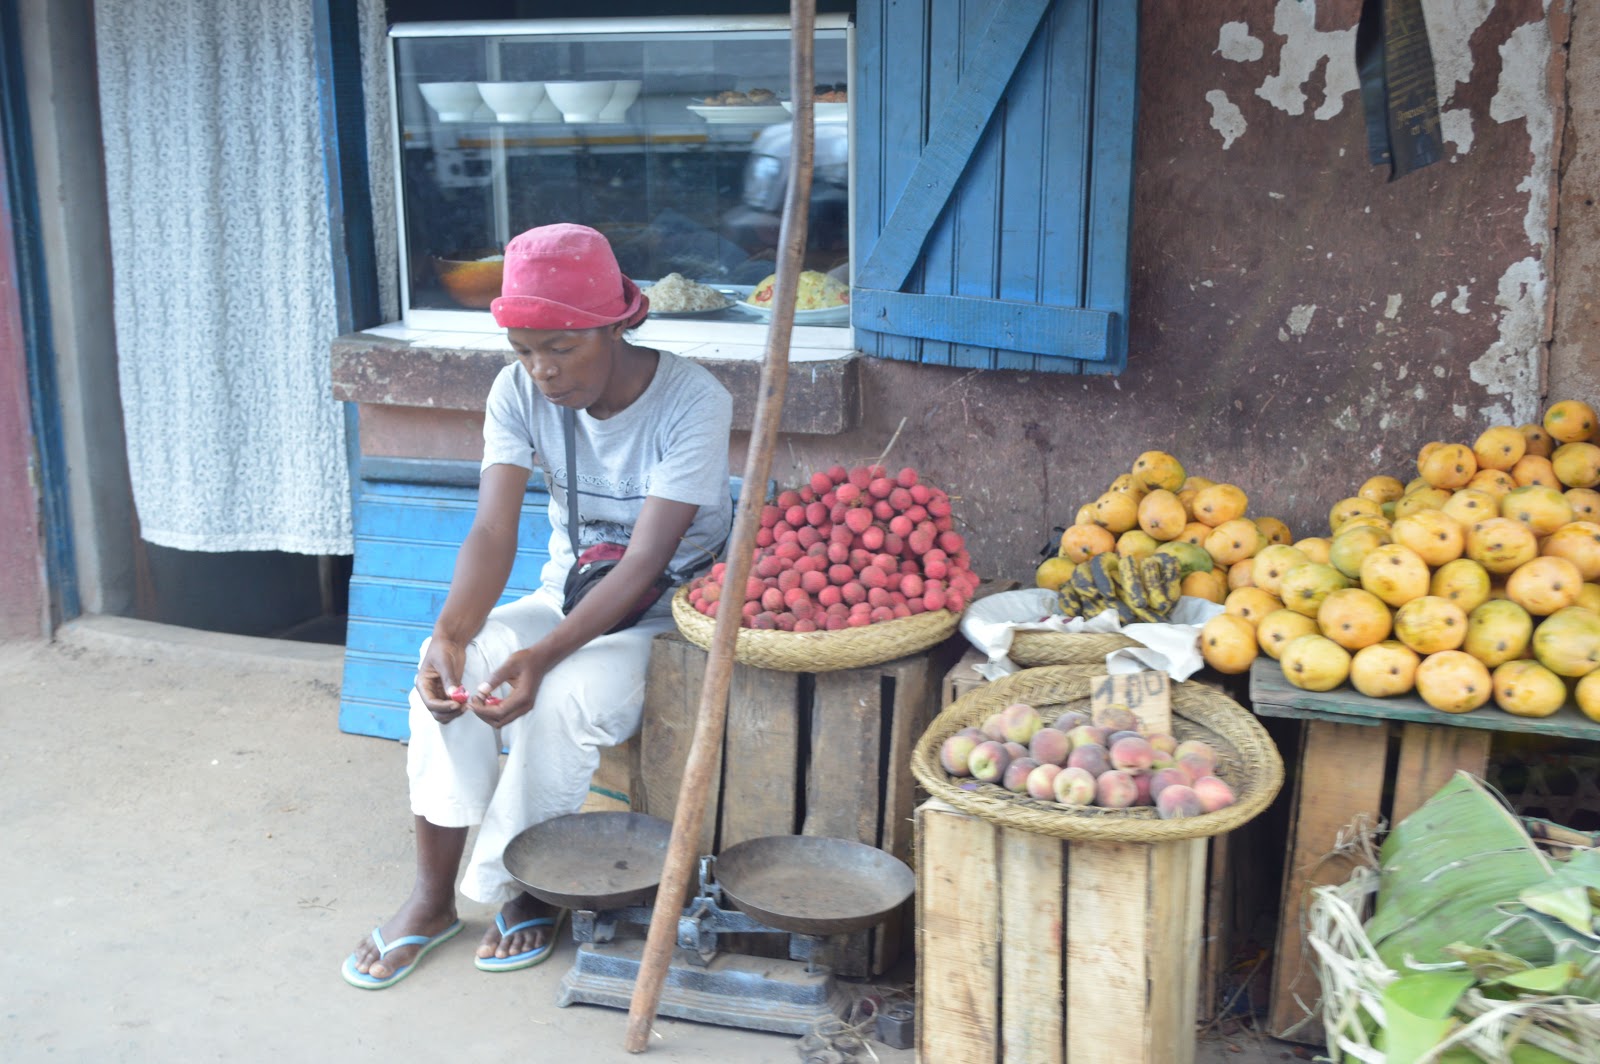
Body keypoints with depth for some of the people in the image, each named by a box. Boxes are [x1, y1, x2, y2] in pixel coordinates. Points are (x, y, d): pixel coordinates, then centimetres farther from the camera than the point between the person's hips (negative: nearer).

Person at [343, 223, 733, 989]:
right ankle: (433, 896, -8)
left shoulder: (692, 403, -23)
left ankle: (521, 889, -6)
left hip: (670, 614, -4)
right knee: (449, 665, -22)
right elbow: (493, 532, -18)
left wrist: (544, 655, -39)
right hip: (568, 596, 5)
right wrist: (453, 630, -38)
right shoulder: (520, 393, -9)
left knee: (563, 695, -32)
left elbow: (645, 562, -27)